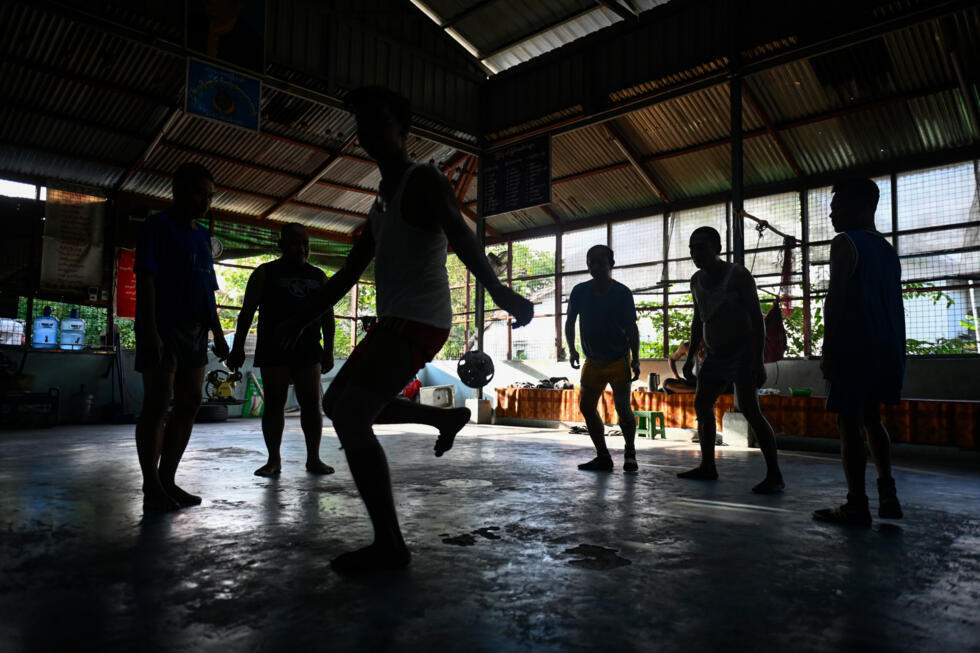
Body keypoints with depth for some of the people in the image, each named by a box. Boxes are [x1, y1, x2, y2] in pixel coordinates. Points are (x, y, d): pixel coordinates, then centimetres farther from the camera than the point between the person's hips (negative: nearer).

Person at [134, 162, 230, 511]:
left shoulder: (202, 235, 19)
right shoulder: (158, 226, -2)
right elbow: (145, 280, -10)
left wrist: (218, 336, 14)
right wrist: (149, 332, -19)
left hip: (195, 329, 7)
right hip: (164, 326, -7)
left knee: (190, 403, 6)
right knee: (157, 404, -5)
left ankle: (167, 481, 14)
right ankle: (152, 488, 3)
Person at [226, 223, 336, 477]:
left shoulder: (319, 277, 14)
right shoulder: (265, 273, 6)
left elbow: (327, 316, 15)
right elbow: (247, 312, 3)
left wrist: (328, 351, 9)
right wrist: (238, 347, -4)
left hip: (308, 351, 2)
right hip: (273, 350, -2)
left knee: (312, 404, -1)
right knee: (274, 404, -1)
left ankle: (313, 458, 7)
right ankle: (274, 460, 9)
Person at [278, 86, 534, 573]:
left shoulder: (424, 180, -5)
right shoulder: (382, 200, 22)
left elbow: (458, 234, -25)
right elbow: (348, 273, 24)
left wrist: (497, 290, -41)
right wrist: (299, 323, 23)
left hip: (418, 322, -9)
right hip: (393, 322, 9)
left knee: (350, 418, -19)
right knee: (336, 403, 18)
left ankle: (389, 545, -11)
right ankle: (443, 418, 23)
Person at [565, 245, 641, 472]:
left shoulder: (622, 292, -9)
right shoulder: (580, 291, -1)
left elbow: (632, 327, -6)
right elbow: (570, 322, 9)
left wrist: (635, 359, -14)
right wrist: (572, 350, -3)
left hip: (619, 359, -4)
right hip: (592, 360, 4)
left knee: (622, 407, -12)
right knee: (586, 406, 2)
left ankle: (630, 454, 11)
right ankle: (603, 457, 14)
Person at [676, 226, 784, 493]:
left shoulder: (738, 276, -11)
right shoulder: (697, 281, 10)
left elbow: (756, 318, -15)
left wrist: (758, 360, -23)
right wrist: (691, 356, 15)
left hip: (741, 352, -8)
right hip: (714, 355, 8)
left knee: (750, 410, -16)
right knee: (702, 405, 8)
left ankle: (774, 475, -11)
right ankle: (707, 467, 19)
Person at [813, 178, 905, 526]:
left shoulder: (845, 243, -6)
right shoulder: (888, 249, 18)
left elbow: (836, 299, -15)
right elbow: (896, 304, 20)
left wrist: (827, 350, -14)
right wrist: (898, 352, 24)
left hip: (854, 348, -8)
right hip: (887, 350, 8)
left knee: (849, 423, -3)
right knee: (871, 419, 19)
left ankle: (856, 505, -1)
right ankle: (888, 495, 14)